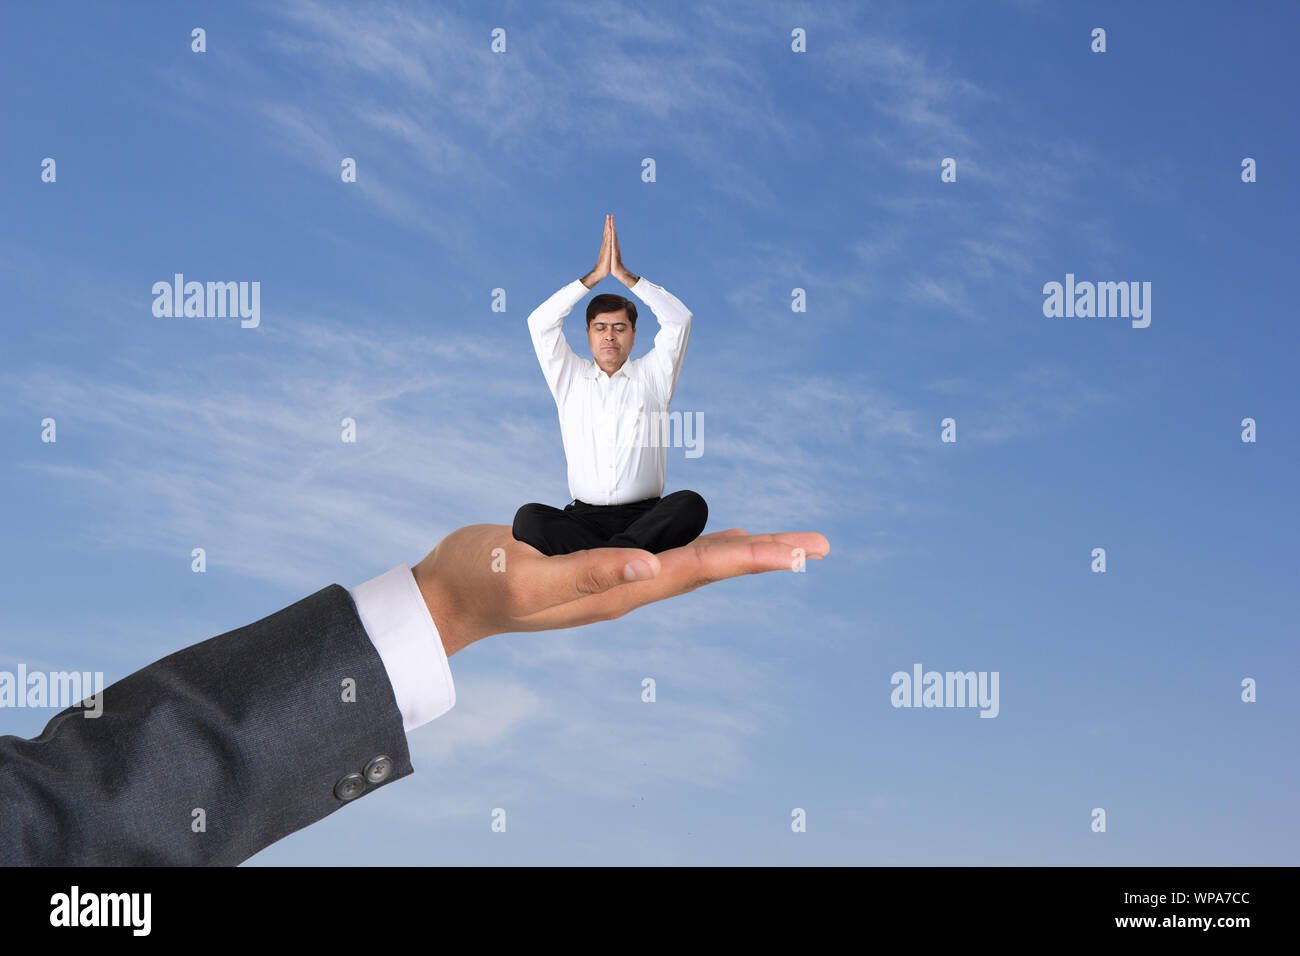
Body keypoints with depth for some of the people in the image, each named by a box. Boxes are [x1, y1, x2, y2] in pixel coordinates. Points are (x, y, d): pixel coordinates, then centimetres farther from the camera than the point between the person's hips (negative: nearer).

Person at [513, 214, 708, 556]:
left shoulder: (651, 376, 14)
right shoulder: (571, 378, 16)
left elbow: (679, 320, 1)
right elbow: (540, 323, 3)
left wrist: (624, 275, -1)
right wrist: (596, 275, 0)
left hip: (644, 515, 0)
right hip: (584, 514, 0)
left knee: (691, 505, -33)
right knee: (528, 517, -30)